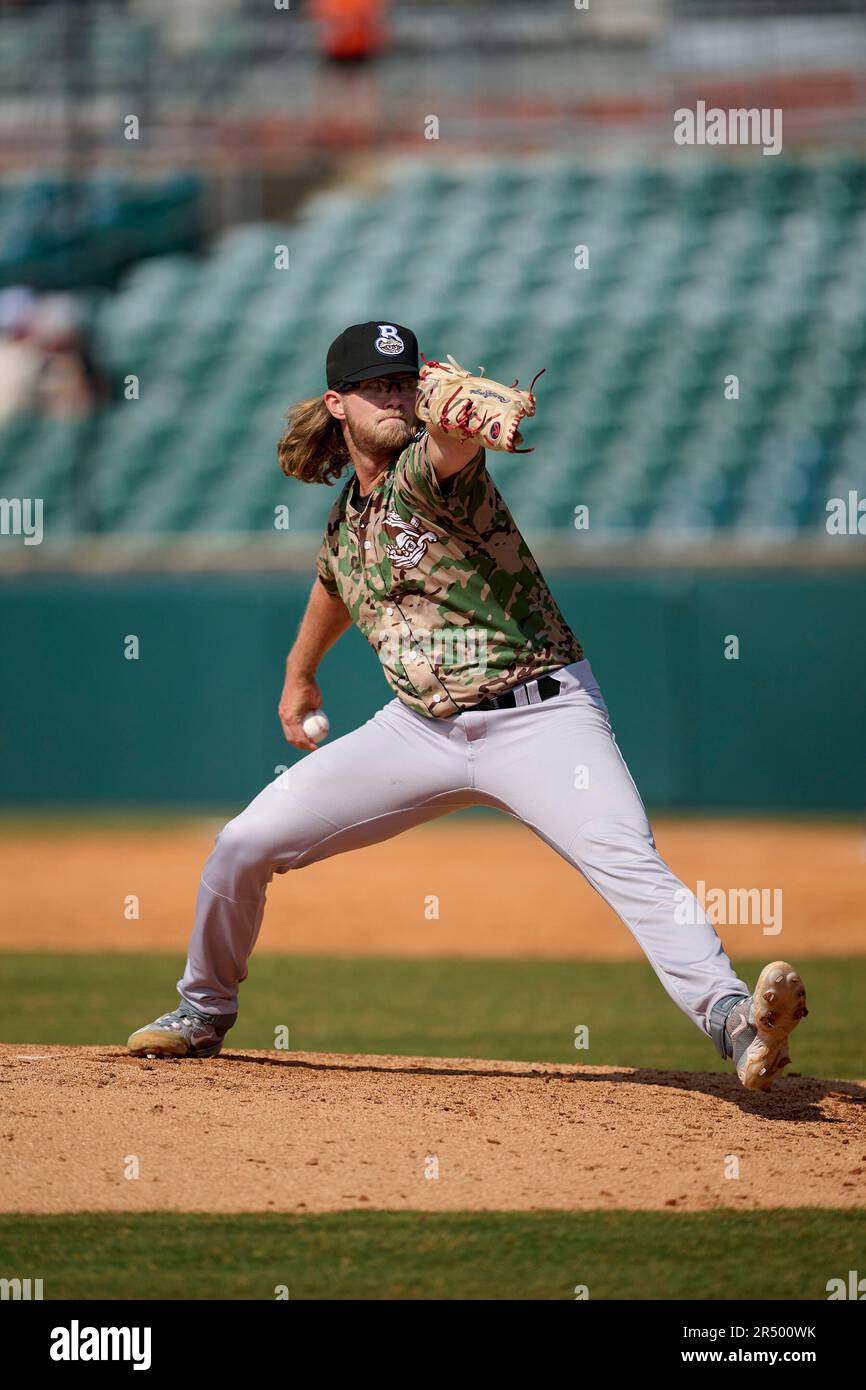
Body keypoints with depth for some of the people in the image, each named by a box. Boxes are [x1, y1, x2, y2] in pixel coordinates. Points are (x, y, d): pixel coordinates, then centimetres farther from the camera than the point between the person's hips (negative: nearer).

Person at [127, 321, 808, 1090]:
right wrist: (299, 677, 48)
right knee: (245, 844, 5)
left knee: (628, 862, -30)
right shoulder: (347, 518, 10)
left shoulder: (427, 470, -11)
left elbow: (449, 444, -38)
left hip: (540, 716, -6)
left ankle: (729, 1016, -45)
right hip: (420, 729, 7)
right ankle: (205, 1011, 28)